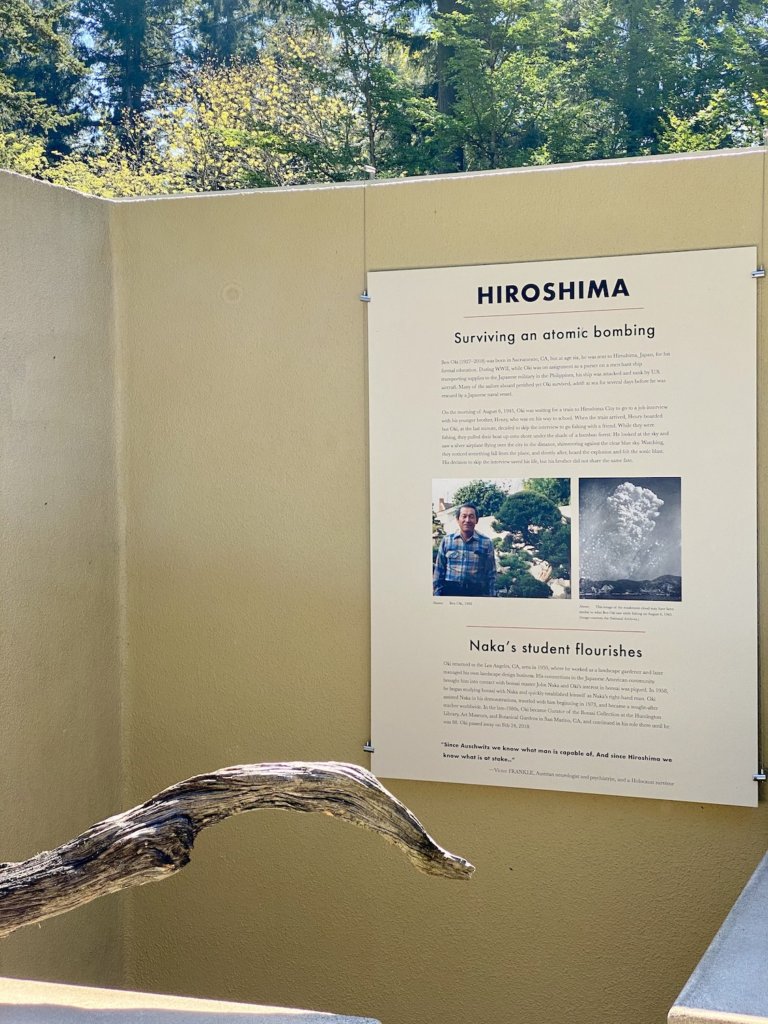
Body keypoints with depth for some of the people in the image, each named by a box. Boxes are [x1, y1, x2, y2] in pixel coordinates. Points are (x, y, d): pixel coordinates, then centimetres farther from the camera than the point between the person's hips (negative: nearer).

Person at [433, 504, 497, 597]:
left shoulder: (486, 543, 2)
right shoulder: (446, 541, 5)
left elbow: (491, 574, 4)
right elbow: (439, 571, 8)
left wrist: (491, 595, -2)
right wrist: (437, 594, 4)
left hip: (476, 592, -1)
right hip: (450, 591, 1)